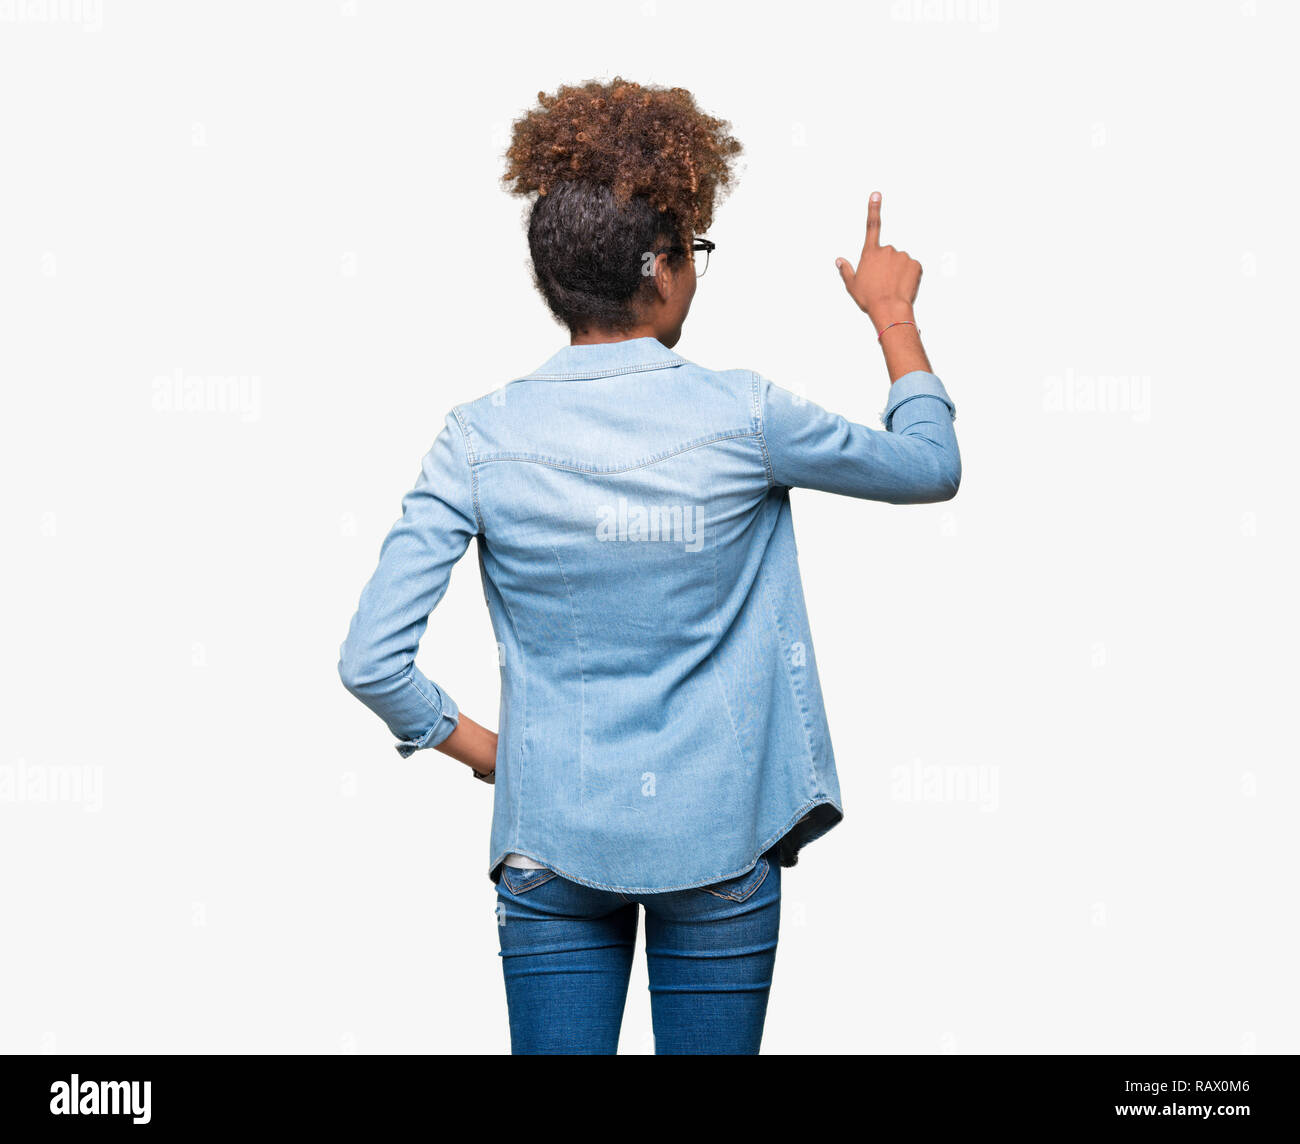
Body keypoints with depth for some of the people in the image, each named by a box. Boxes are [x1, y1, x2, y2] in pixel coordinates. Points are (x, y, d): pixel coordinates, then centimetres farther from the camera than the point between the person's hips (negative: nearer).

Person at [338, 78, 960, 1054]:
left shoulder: (483, 440, -8)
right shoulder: (741, 418, -11)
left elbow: (372, 661, -11)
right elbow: (932, 467, 7)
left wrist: (479, 747, 5)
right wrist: (894, 316, 20)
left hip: (551, 838, 1)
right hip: (717, 839, -1)